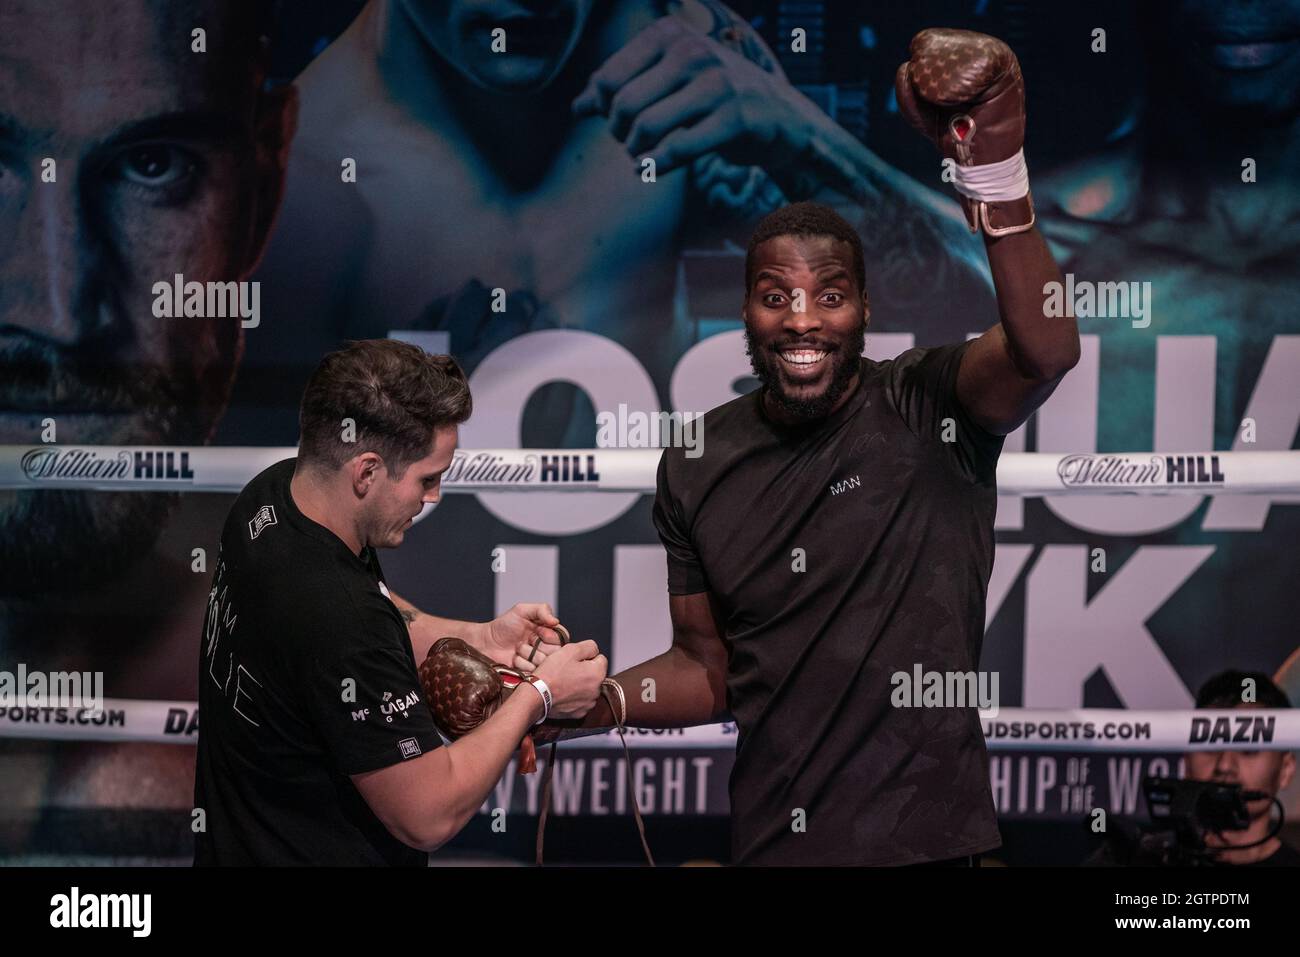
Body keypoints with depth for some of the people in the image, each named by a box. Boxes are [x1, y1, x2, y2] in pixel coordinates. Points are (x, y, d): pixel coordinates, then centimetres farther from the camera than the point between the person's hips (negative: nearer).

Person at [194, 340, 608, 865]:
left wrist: (479, 637, 1)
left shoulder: (274, 493, -6)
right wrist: (537, 696, -15)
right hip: (312, 852, -10)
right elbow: (429, 818, -25)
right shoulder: (337, 617, -33)